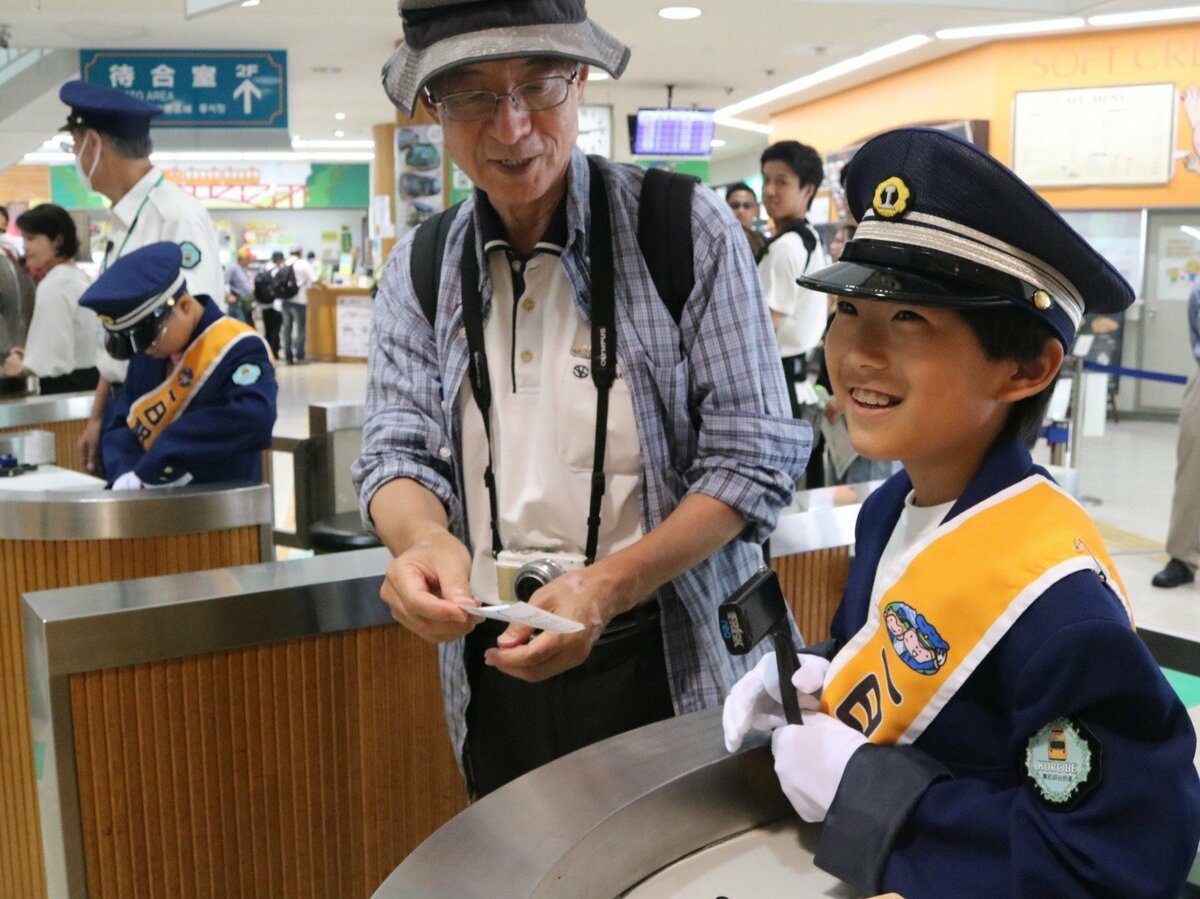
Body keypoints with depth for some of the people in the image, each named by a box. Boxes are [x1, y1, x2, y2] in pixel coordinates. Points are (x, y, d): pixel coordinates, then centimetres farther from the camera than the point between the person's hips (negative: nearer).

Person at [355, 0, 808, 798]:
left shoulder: (689, 233, -11)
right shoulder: (421, 269, 1)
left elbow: (752, 458, -12)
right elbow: (398, 450, -2)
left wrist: (606, 587, -26)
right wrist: (425, 541, -26)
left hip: (668, 663, -3)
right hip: (494, 661, 4)